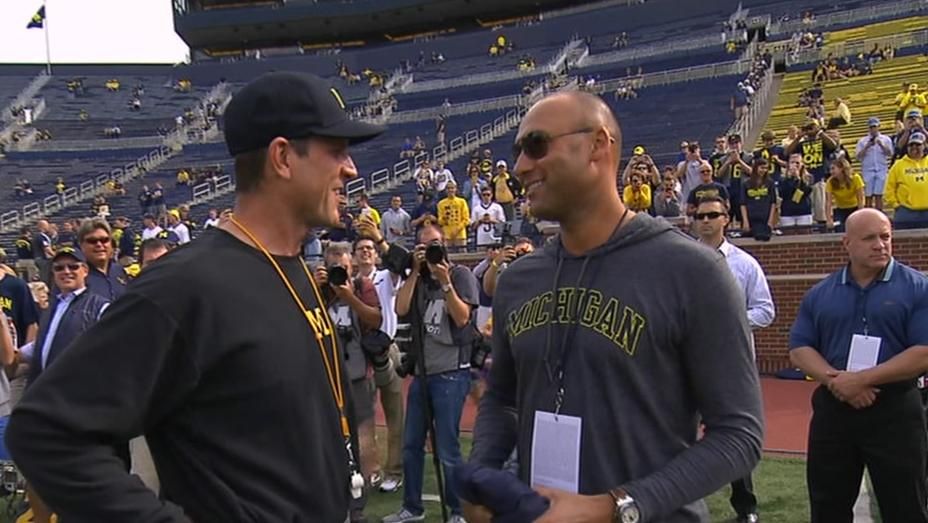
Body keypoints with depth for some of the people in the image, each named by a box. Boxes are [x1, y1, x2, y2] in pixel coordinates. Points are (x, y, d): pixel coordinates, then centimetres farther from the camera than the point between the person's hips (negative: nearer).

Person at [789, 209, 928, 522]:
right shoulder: (820, 294, 7)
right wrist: (834, 379, -14)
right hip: (832, 409, 3)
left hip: (895, 411, -3)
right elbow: (799, 349, 5)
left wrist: (862, 379, -17)